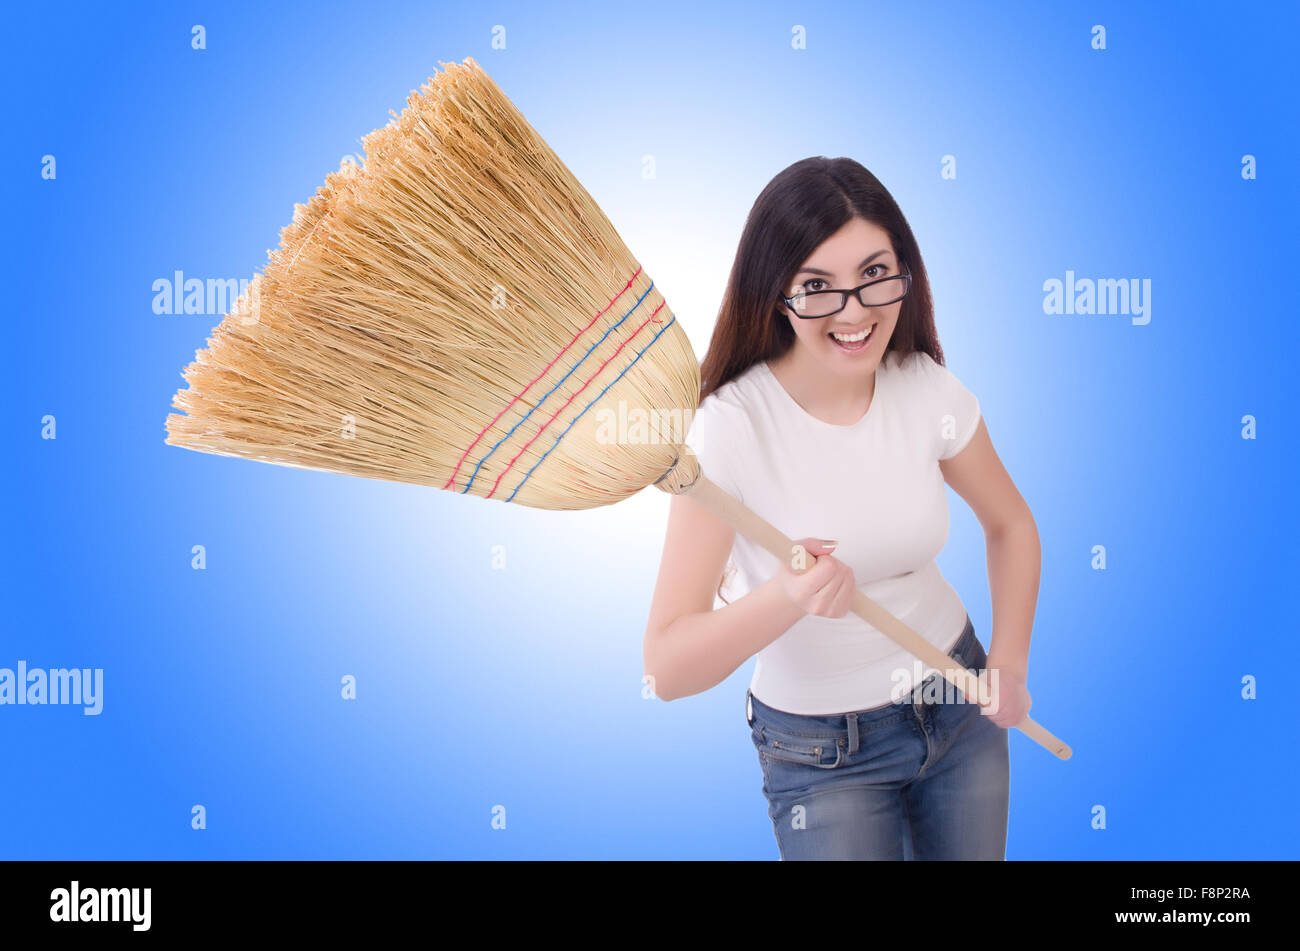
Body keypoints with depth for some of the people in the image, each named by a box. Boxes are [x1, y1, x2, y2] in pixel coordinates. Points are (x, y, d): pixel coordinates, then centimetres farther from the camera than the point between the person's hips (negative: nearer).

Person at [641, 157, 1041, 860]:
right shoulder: (733, 426, -24)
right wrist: (785, 599, -45)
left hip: (957, 705, 4)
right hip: (823, 752, -4)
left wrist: (1009, 663, -1)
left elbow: (1011, 524, 8)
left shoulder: (929, 390, -11)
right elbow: (666, 669, -28)